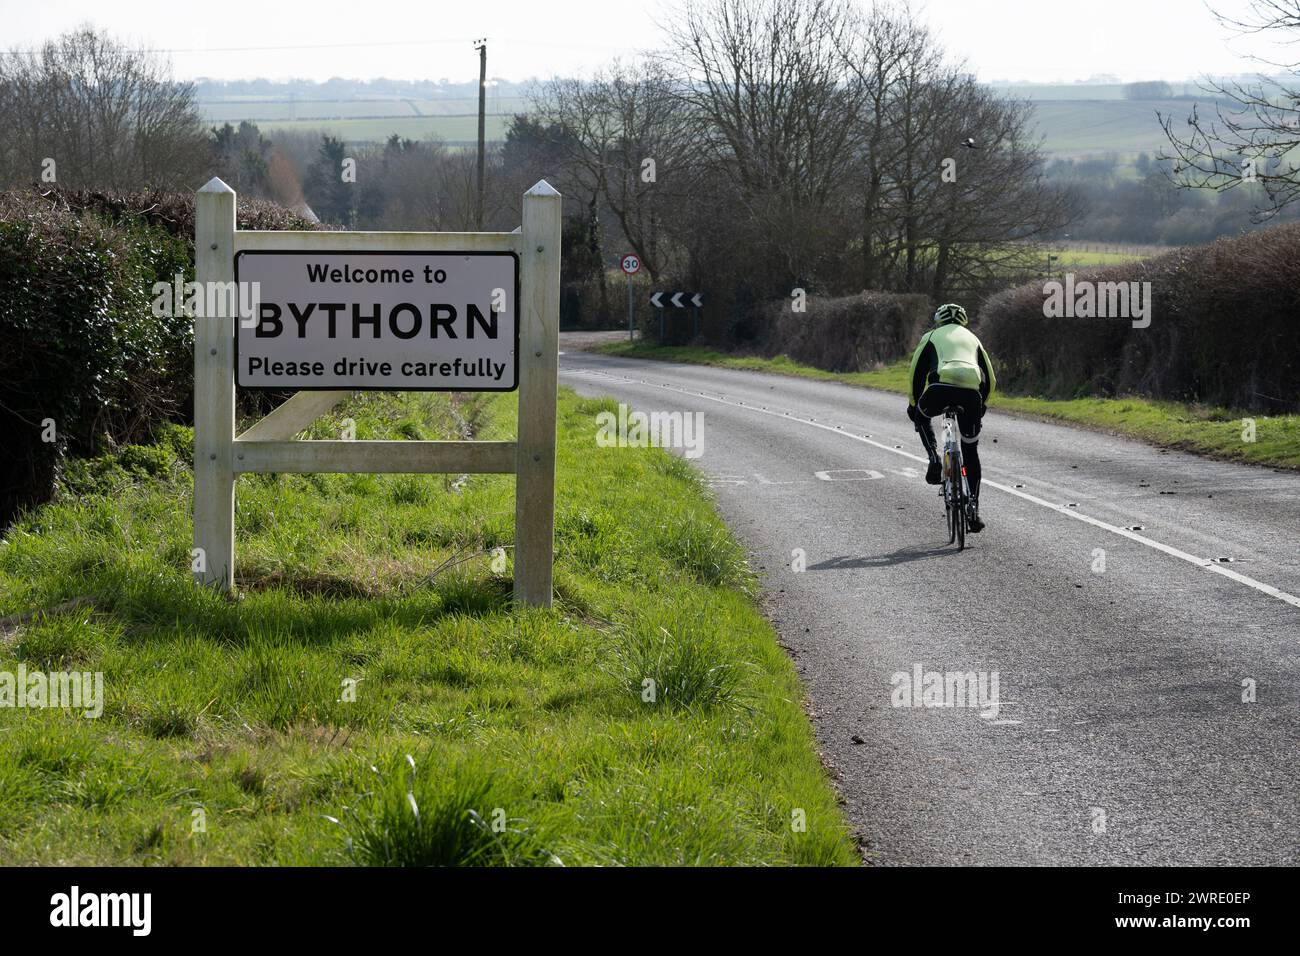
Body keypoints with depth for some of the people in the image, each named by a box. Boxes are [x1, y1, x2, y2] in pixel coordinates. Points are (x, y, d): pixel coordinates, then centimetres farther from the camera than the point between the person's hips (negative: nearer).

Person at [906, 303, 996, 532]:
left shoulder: (932, 337, 25)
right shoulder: (972, 338, 33)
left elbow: (917, 373, 20)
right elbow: (990, 380, 32)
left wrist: (914, 404, 31)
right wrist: (981, 405, 45)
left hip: (942, 386, -2)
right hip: (972, 391, 2)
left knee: (921, 417, 33)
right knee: (971, 452, 16)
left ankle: (935, 460, 11)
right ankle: (974, 511, 12)